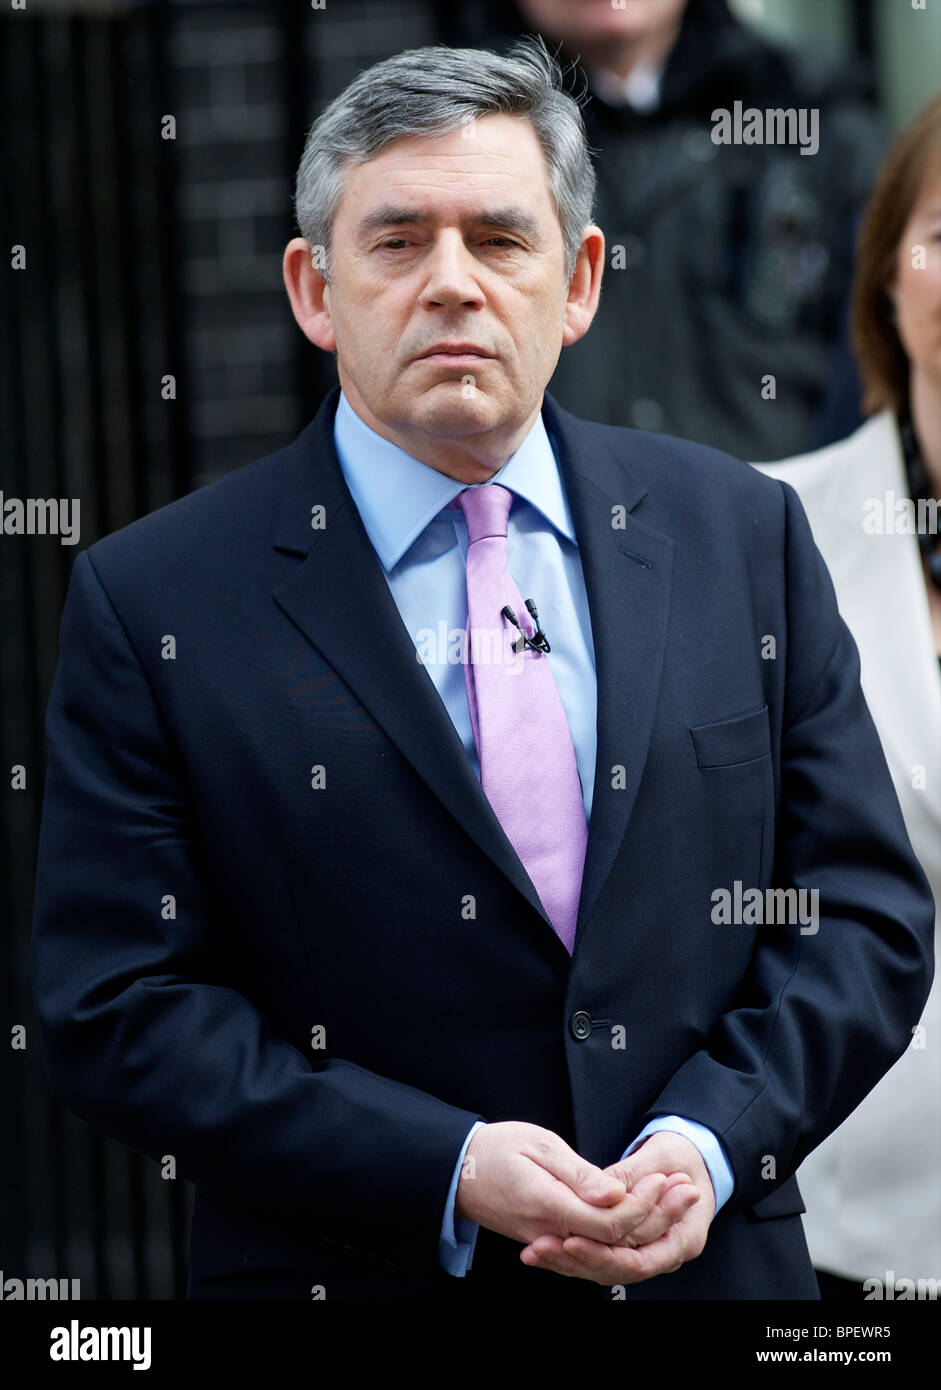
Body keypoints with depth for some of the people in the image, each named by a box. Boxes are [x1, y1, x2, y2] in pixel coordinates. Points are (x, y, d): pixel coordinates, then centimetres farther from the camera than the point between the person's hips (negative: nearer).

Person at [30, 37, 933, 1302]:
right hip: (350, 1275, -2)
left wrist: (710, 1139, -14)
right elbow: (118, 1011, -10)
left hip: (712, 1266, 2)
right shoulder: (151, 604, -7)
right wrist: (447, 1170, -19)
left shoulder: (744, 534, 1)